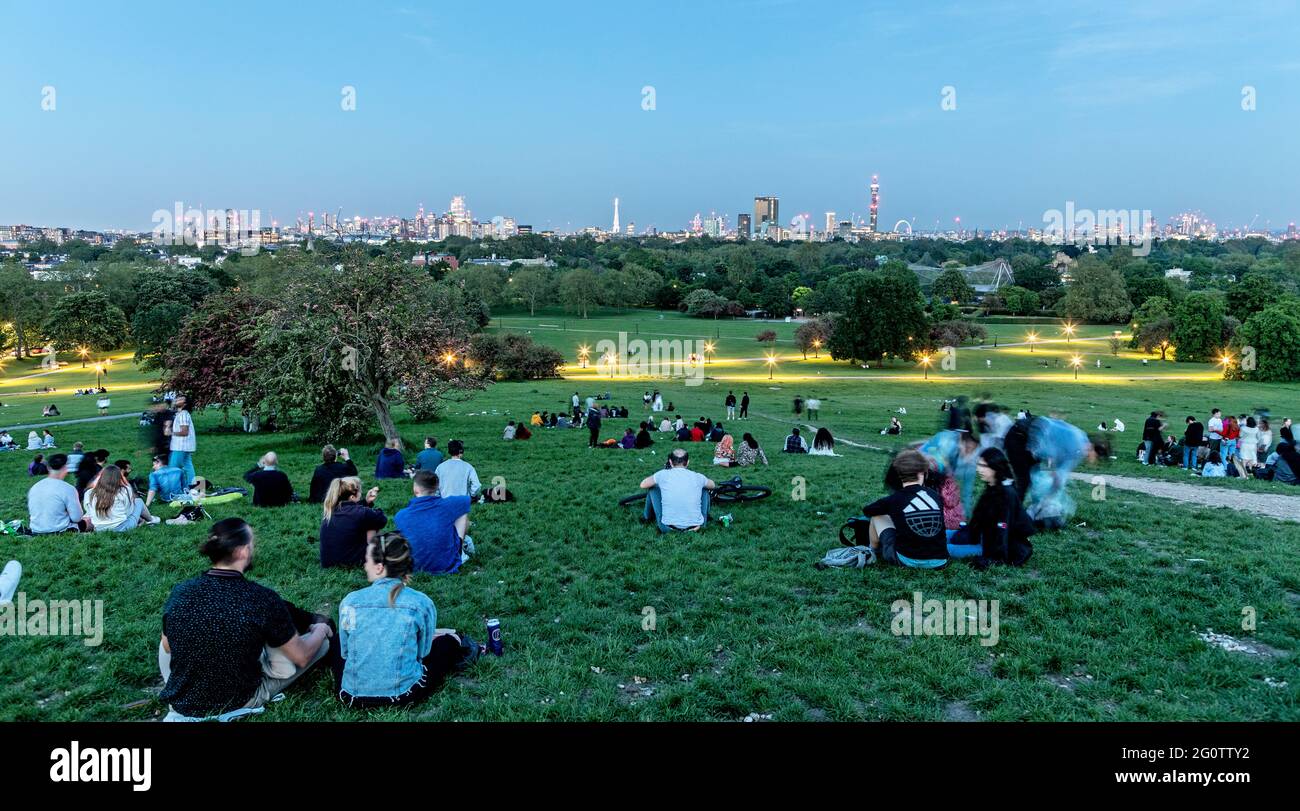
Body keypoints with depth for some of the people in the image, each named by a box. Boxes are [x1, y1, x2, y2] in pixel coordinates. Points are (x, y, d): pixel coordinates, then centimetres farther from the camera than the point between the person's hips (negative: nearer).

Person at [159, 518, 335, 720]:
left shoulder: (180, 591, -11)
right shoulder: (263, 599, -23)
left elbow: (167, 647, 9)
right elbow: (301, 657, -10)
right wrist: (321, 629, 12)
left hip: (181, 702, 4)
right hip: (239, 703, -4)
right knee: (322, 642, 7)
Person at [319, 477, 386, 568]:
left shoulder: (330, 510, 0)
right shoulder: (361, 513, -19)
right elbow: (382, 520, -1)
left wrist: (367, 502, 11)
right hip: (351, 563, -6)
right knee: (373, 524, 10)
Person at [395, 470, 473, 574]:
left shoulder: (401, 516, -15)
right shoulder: (445, 505, -20)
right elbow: (466, 499, 4)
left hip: (416, 567, 2)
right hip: (448, 566, -2)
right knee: (463, 512, 12)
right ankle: (463, 545, 35)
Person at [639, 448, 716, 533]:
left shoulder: (663, 474, -4)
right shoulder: (697, 477, 1)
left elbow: (643, 485, 14)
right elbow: (713, 485, 24)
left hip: (668, 527, -1)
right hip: (695, 526, 1)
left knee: (653, 488, 18)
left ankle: (647, 517, 40)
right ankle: (705, 516, 45)